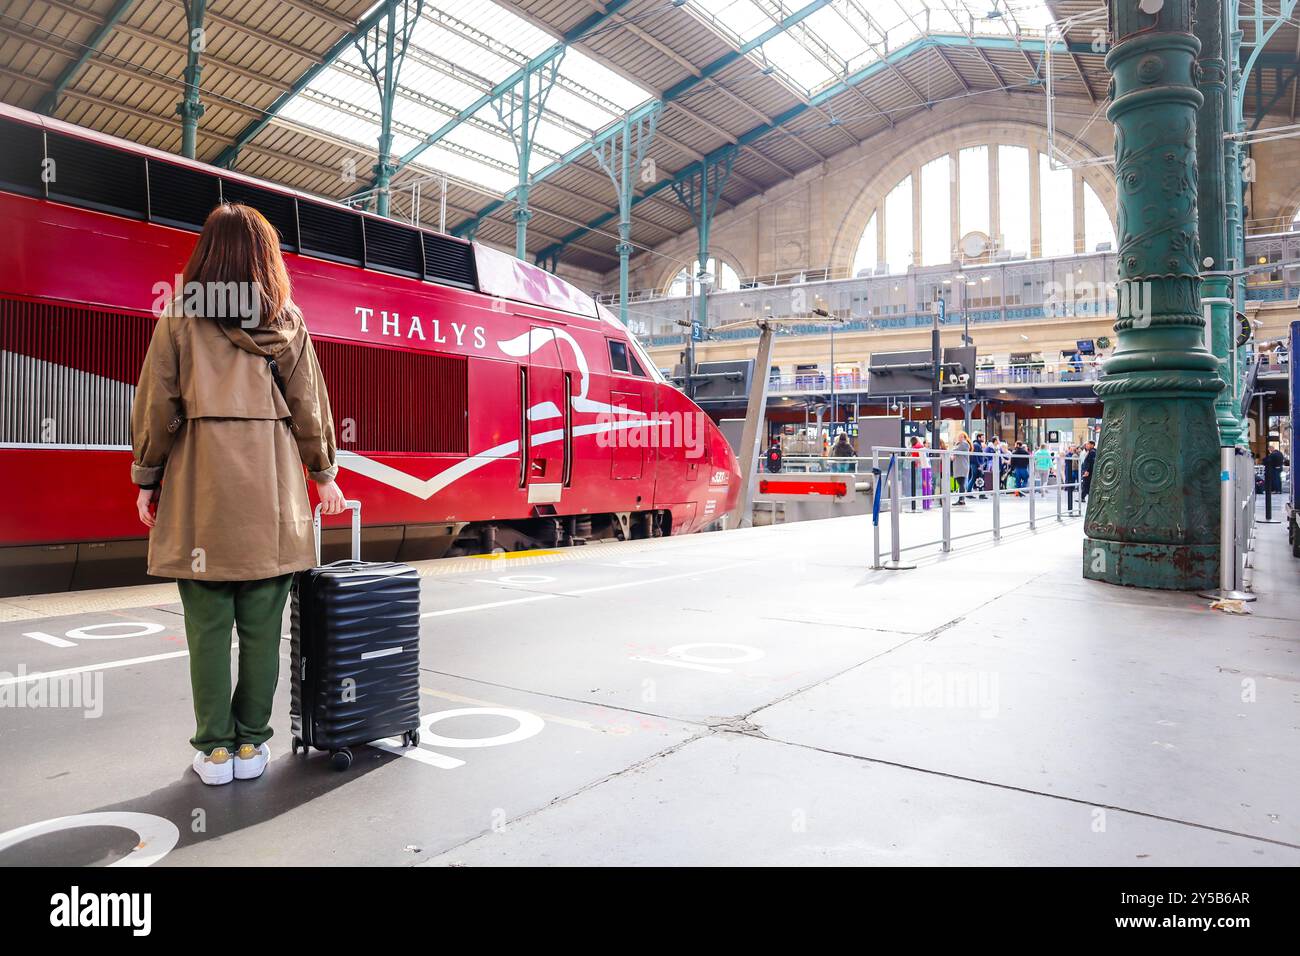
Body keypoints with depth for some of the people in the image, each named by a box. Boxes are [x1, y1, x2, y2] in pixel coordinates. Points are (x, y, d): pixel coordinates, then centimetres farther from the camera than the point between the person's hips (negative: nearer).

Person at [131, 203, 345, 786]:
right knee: (262, 627, 7)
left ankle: (214, 749, 11)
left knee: (208, 625, 5)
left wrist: (146, 480, 10)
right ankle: (251, 745, 15)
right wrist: (323, 474, 16)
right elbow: (309, 405, 8)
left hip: (200, 482, -1)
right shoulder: (287, 322, 6)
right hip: (272, 489, 1)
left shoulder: (181, 317, 3)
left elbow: (156, 405, 2)